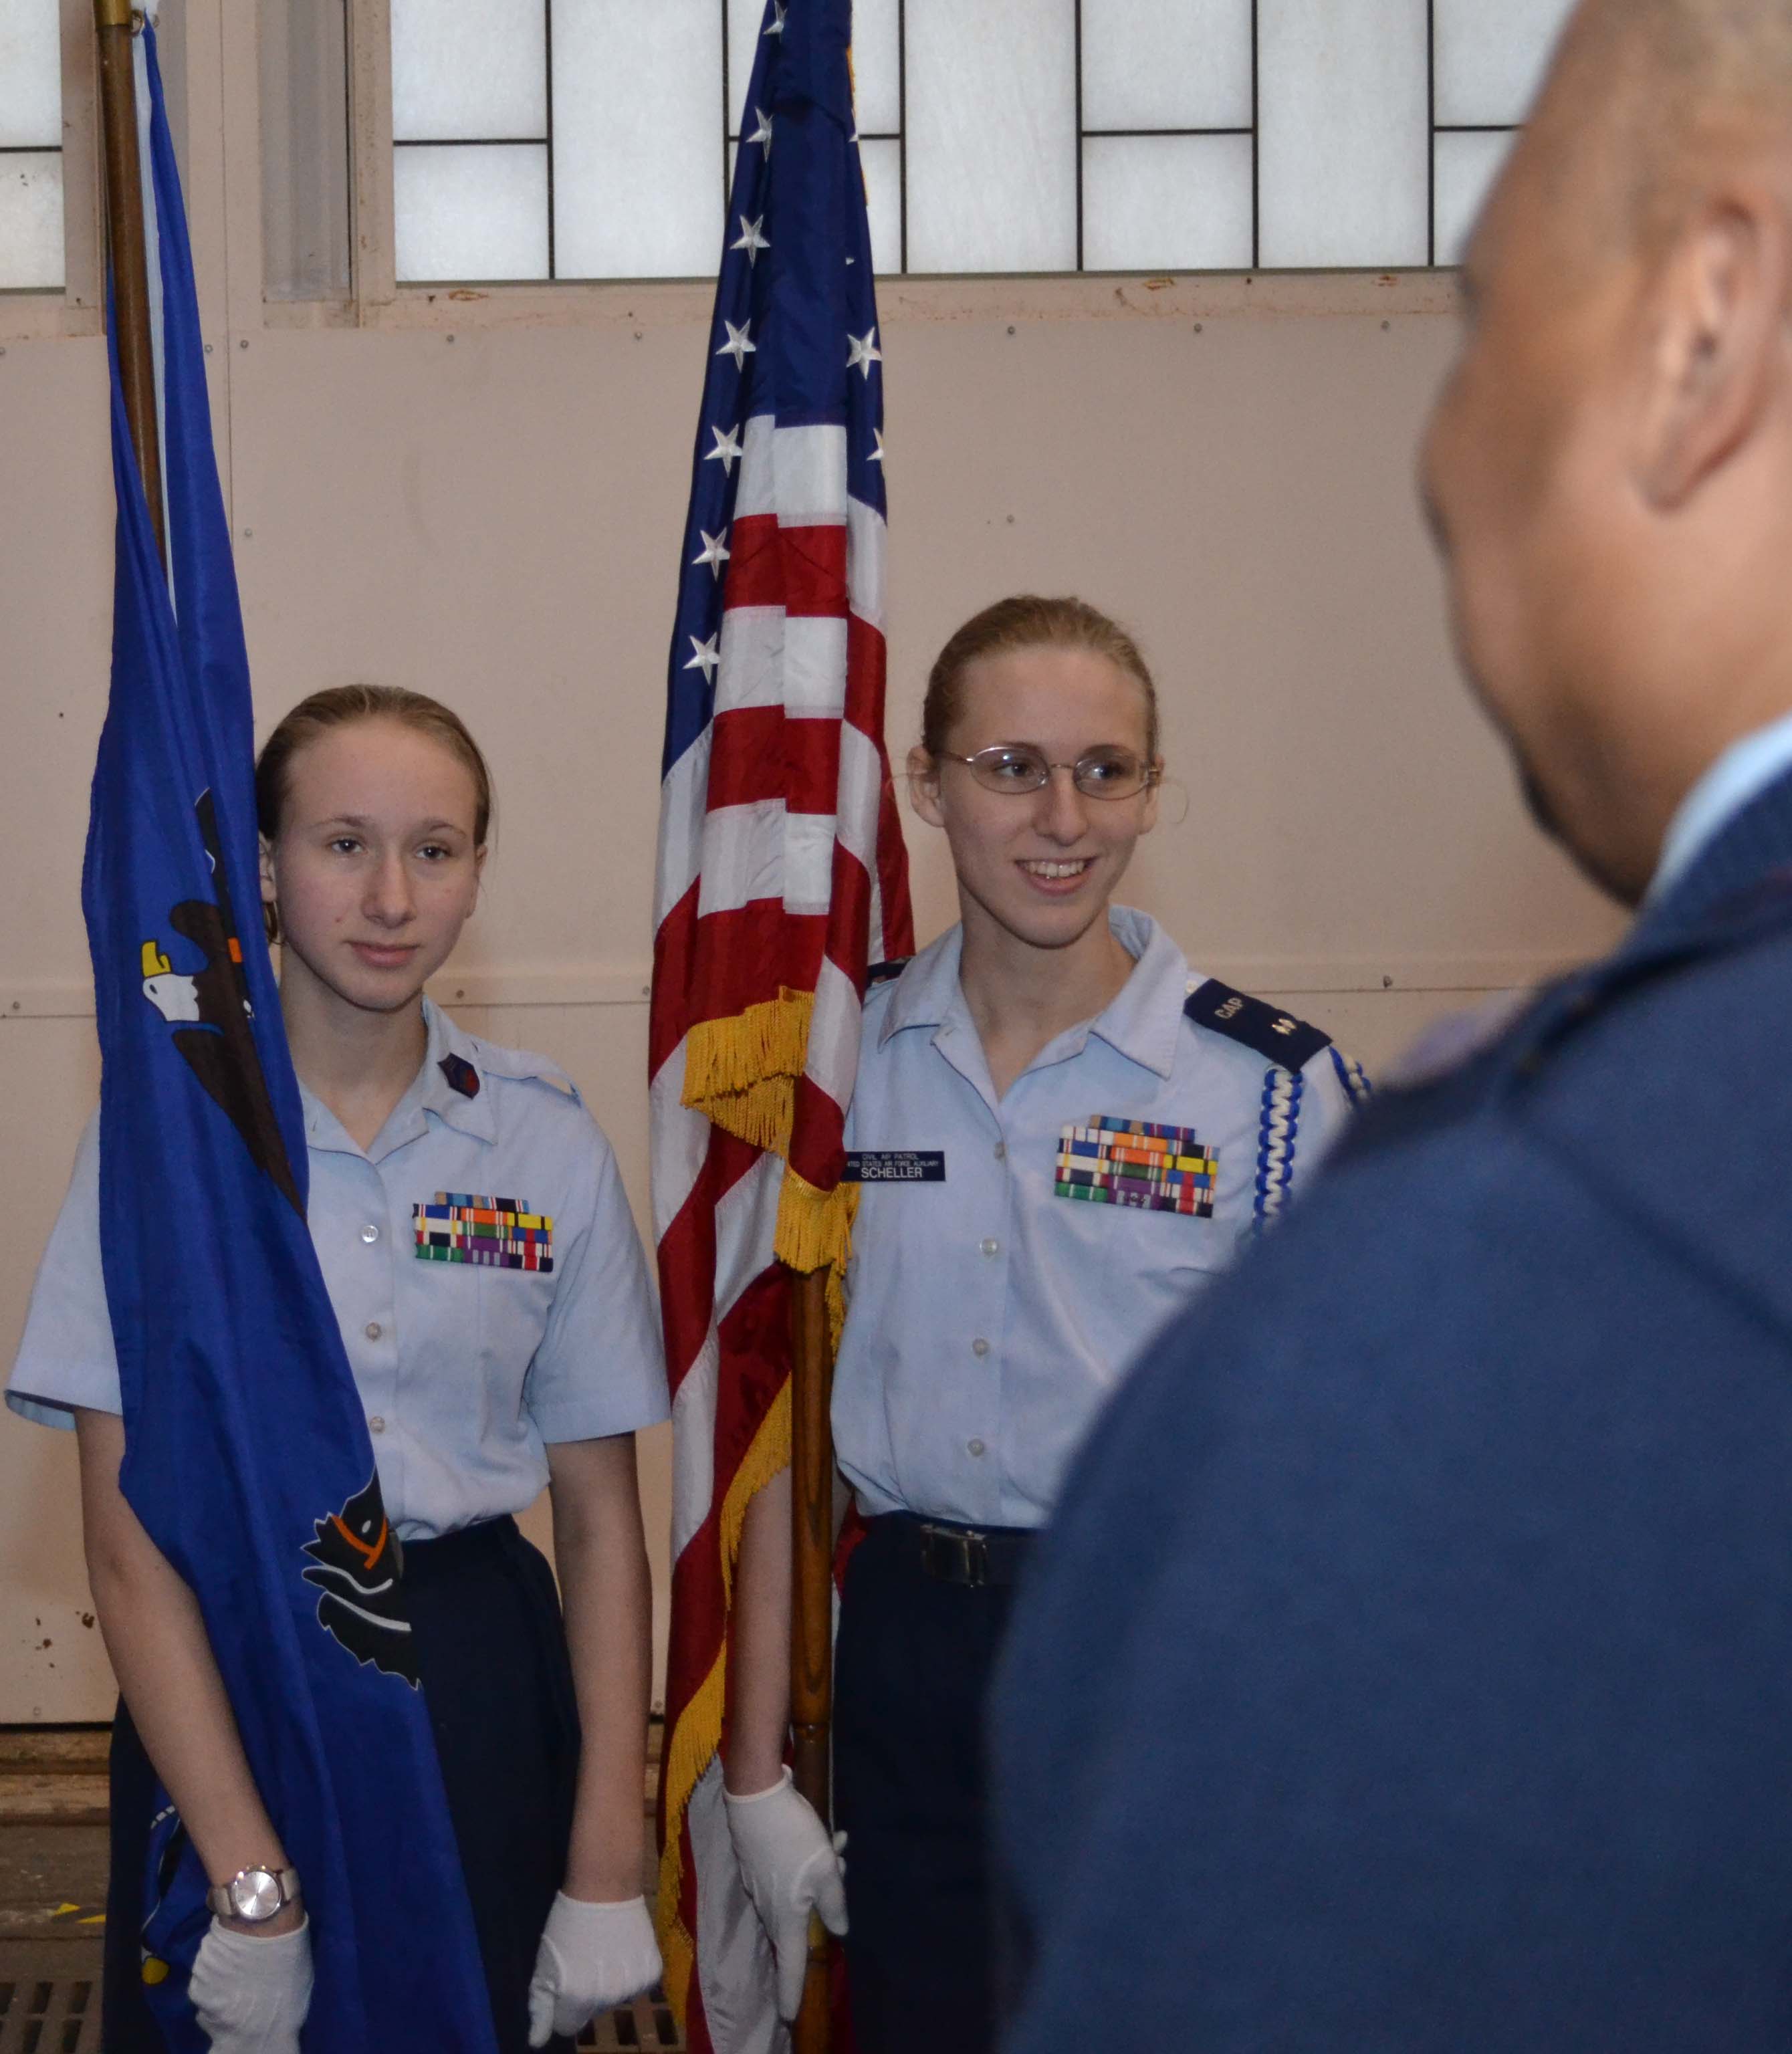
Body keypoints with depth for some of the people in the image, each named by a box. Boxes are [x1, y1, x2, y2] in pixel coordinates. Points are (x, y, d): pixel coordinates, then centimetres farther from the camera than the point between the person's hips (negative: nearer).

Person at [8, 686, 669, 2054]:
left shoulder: (549, 1141, 0)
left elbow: (601, 1516, 1)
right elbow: (129, 1543, -9)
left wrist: (609, 1866, -6)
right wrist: (253, 1887, -15)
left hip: (481, 1681, 2)